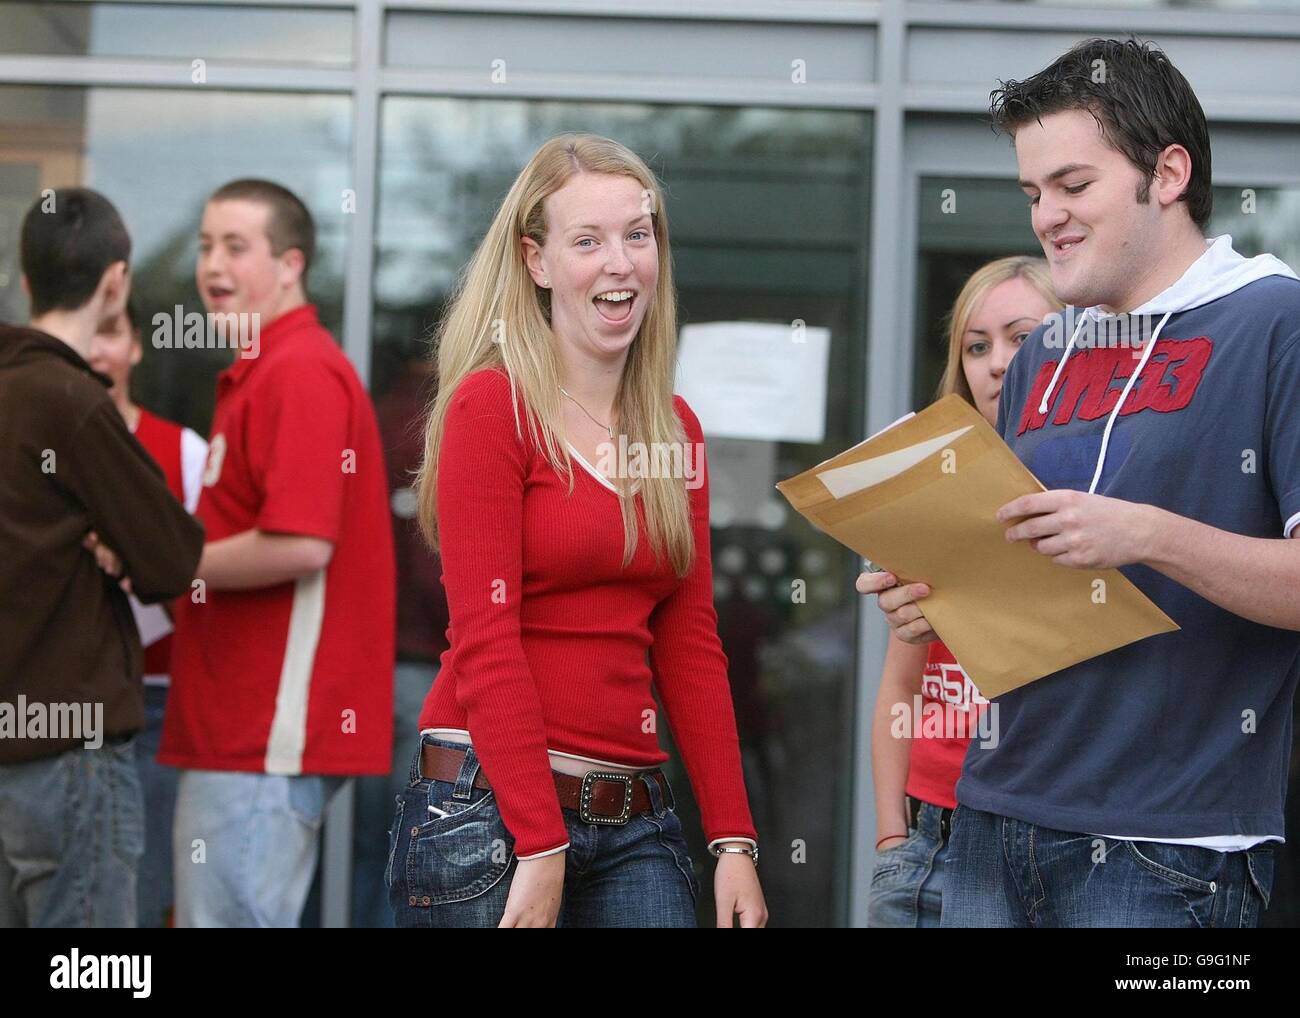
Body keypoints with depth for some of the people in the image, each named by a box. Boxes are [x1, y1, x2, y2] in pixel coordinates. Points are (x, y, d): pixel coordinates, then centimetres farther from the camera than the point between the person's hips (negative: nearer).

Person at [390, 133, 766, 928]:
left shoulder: (676, 429, 12)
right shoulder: (491, 406, -6)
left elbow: (690, 645, 11)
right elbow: (484, 641, -12)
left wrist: (733, 840, 3)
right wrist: (540, 848, -17)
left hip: (636, 819, 5)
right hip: (491, 806, -5)